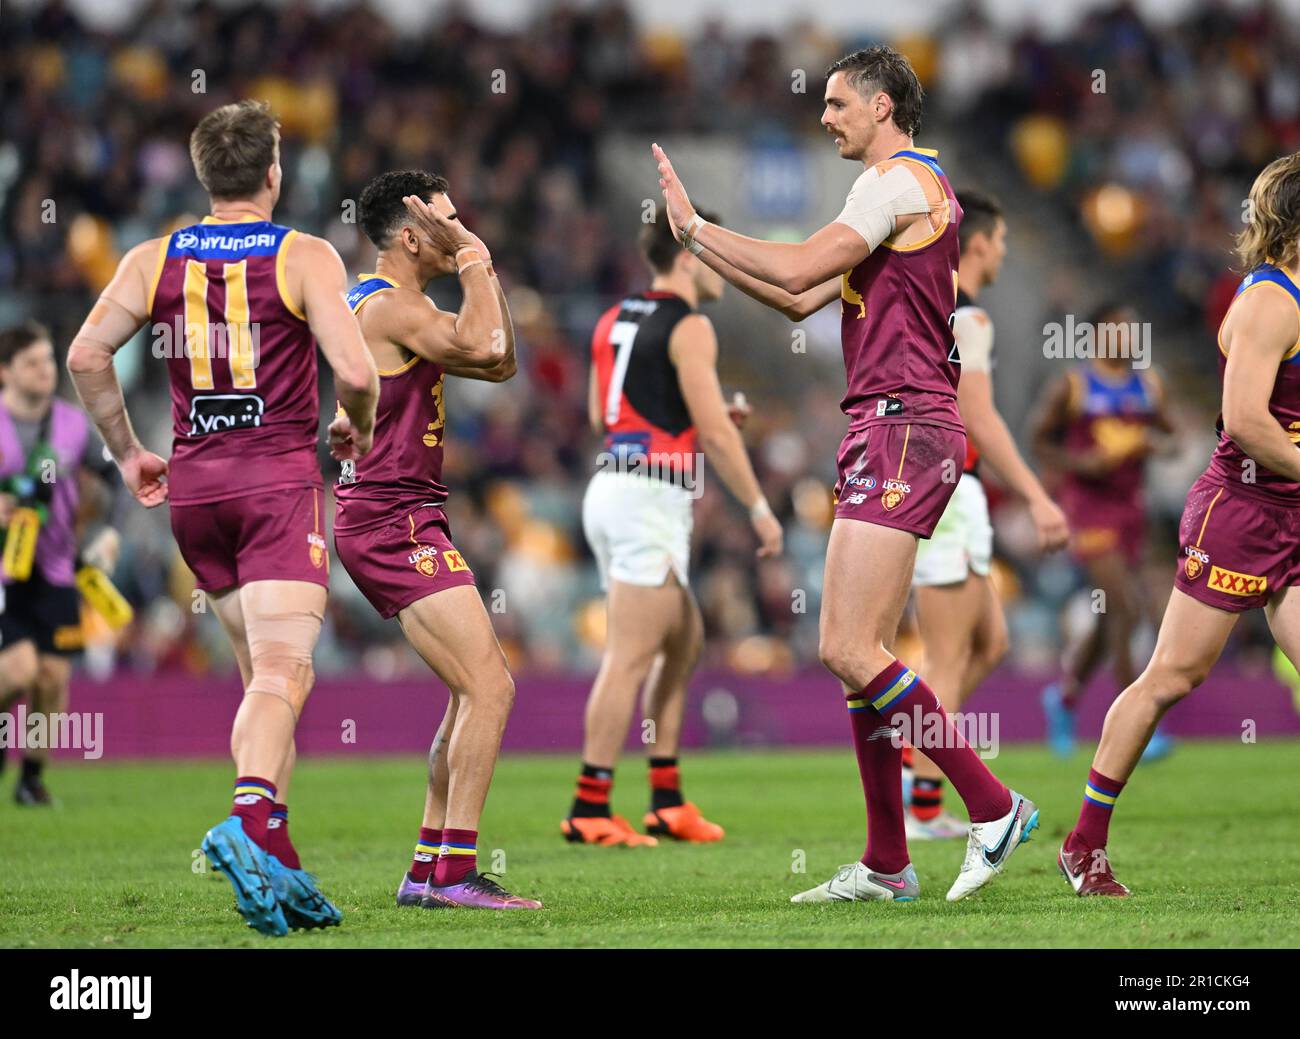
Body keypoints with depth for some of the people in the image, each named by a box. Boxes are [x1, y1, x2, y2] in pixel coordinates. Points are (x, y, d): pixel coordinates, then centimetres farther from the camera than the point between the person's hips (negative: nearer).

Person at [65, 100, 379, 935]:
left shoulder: (154, 261, 7)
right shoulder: (306, 258, -4)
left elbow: (86, 354, -3)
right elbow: (356, 371, -14)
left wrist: (127, 452, 8)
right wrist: (357, 428, 7)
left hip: (194, 488, 5)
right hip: (280, 482, -5)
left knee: (264, 674, 15)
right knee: (282, 672, -12)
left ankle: (278, 865, 10)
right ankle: (251, 822, -37)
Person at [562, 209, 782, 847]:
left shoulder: (614, 320, 16)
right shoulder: (689, 328, -9)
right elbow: (715, 435, -14)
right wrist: (759, 509, -6)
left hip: (610, 487, 9)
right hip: (652, 499, -9)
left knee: (684, 642, 16)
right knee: (631, 658, -8)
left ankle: (666, 800, 13)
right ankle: (589, 810, -10)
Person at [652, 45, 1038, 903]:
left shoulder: (902, 179, -8)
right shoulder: (911, 185, 23)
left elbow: (798, 269, -17)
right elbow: (801, 299, 24)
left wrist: (695, 225, -7)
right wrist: (698, 243, 21)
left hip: (903, 429, -10)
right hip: (886, 430, 10)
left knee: (849, 650, -15)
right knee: (857, 652, 8)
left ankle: (993, 807, -11)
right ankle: (887, 865, 10)